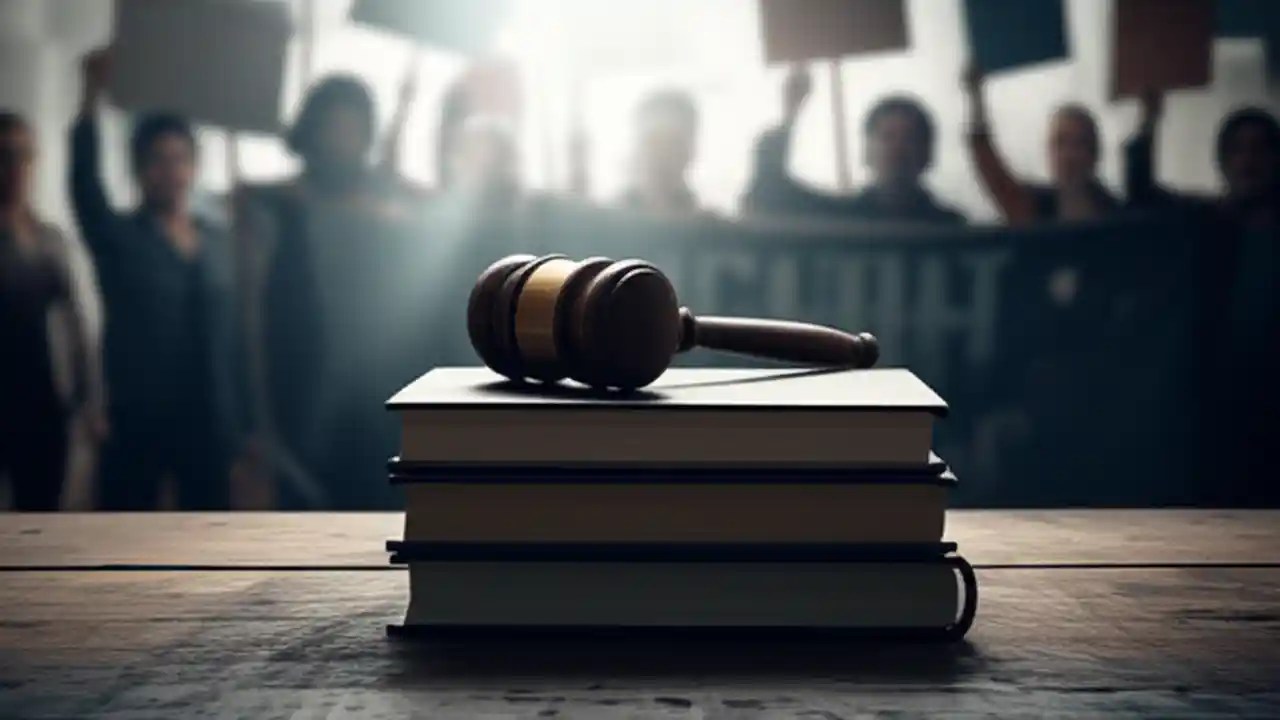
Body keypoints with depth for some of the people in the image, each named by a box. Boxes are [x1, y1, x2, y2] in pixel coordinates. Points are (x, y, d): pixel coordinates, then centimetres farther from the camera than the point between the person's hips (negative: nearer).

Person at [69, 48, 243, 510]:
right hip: (136, 424, -3)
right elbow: (85, 182, -19)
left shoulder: (220, 242, 10)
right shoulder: (117, 238, 0)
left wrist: (242, 422, 7)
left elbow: (234, 332, 12)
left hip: (209, 425, 3)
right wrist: (92, 93, -32)